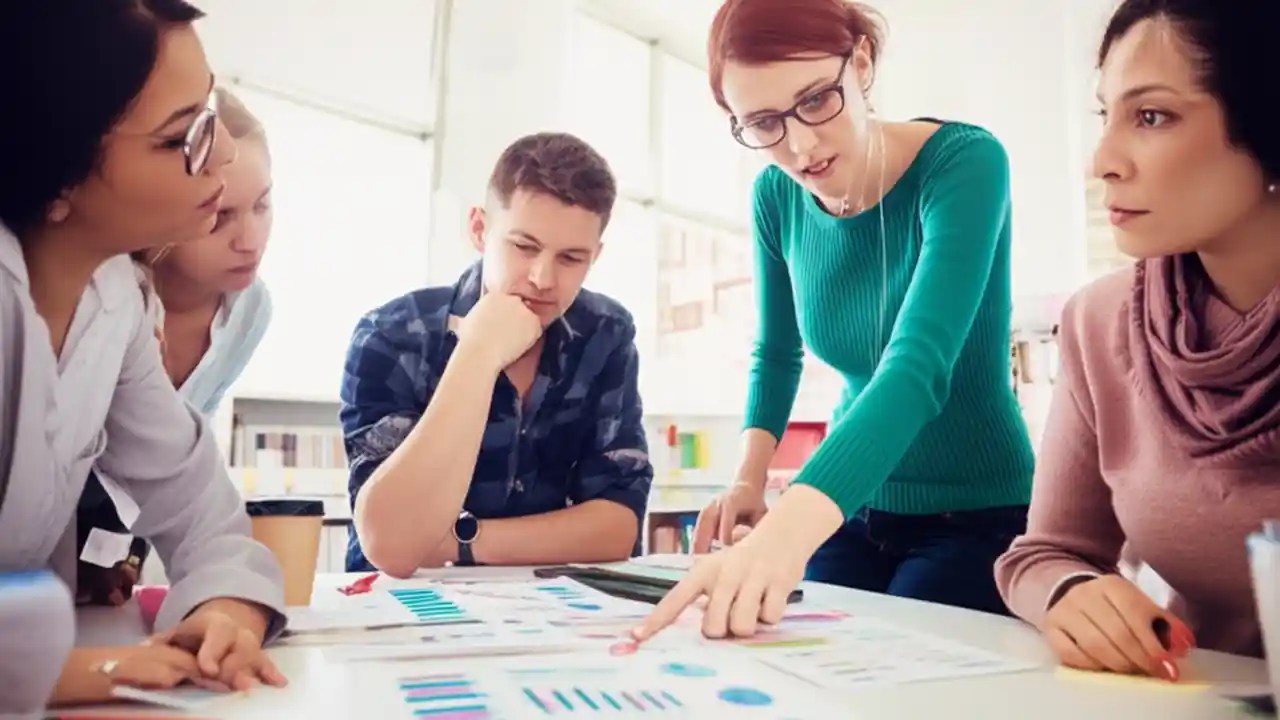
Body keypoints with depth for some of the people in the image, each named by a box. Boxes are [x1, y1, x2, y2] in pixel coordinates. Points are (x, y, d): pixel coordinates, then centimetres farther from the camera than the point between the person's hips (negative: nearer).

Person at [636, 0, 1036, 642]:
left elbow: (920, 365, -39)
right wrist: (749, 480, -10)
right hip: (851, 509, 4)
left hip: (975, 518, -4)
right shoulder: (776, 197, -8)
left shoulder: (963, 164, -24)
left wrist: (787, 529, -54)